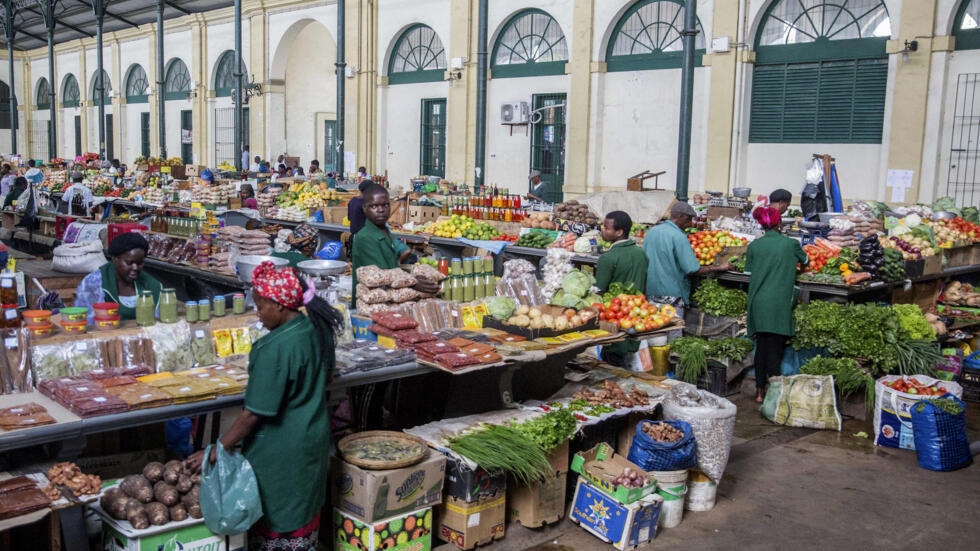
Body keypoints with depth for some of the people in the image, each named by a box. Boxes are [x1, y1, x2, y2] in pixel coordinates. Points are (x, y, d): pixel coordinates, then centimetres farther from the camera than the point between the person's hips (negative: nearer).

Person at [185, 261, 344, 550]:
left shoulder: (275, 348, -27)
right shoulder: (318, 329, -3)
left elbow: (254, 413, -23)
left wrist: (214, 453, -16)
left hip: (279, 451, -8)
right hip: (315, 438, 8)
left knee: (271, 520, 9)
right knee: (303, 511, 21)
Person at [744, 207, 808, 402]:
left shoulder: (753, 246, 3)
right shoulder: (790, 244, -2)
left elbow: (749, 275, 8)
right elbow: (805, 261, 17)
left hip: (758, 303, 3)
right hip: (779, 304, -3)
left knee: (761, 347, 12)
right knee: (775, 349, 0)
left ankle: (760, 391, 17)